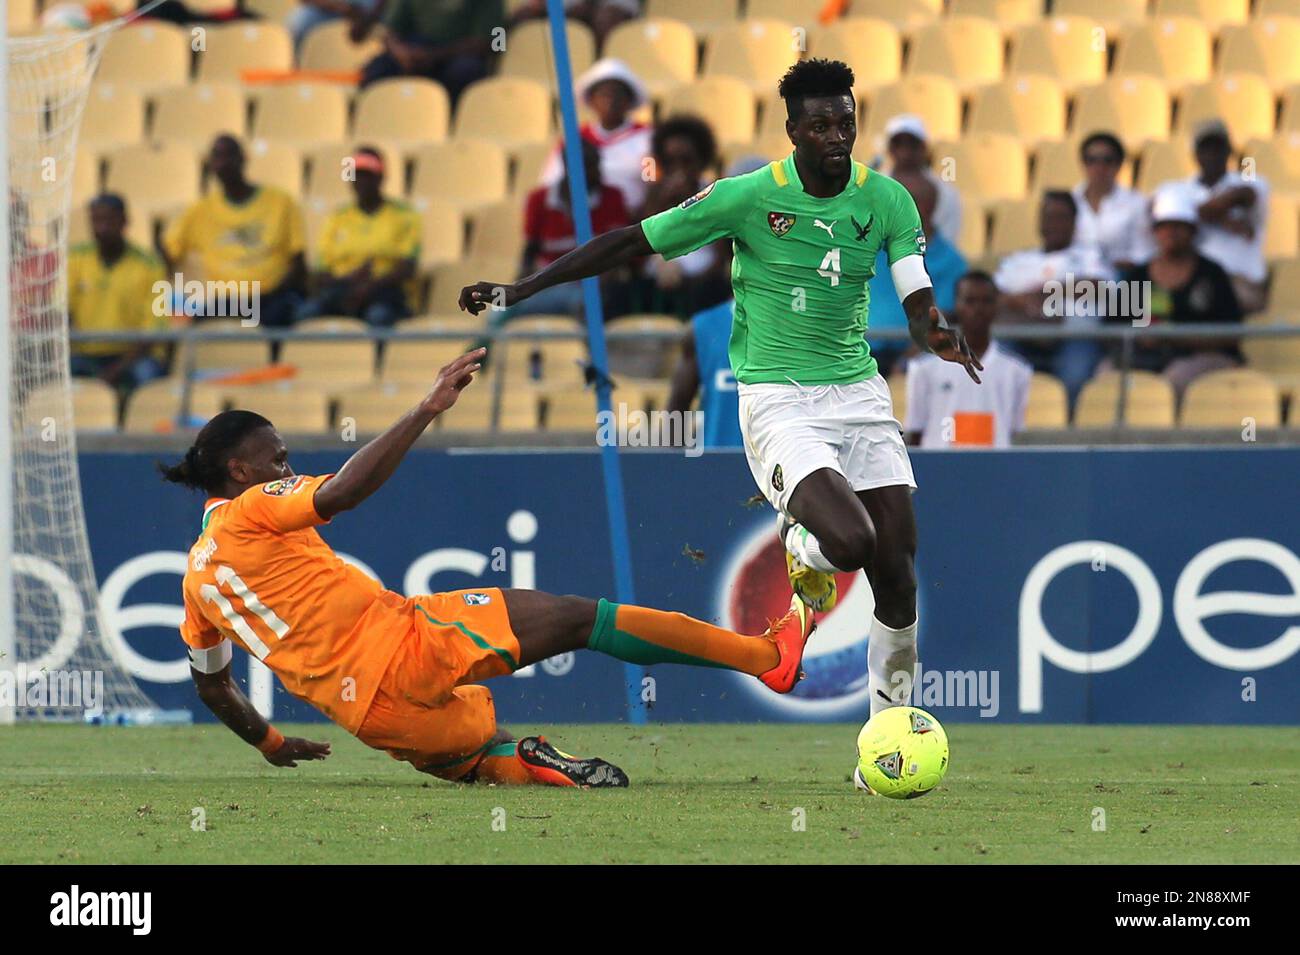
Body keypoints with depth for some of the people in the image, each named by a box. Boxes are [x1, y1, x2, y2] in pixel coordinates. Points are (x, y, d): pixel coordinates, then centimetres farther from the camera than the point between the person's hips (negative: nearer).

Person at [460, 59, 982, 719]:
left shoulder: (887, 200, -1)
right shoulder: (748, 196, -10)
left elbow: (918, 305, -5)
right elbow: (632, 243, -4)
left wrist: (938, 334, -31)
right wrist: (519, 291, -6)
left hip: (858, 391, 4)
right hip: (778, 401, -4)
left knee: (896, 569, -3)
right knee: (851, 541, -26)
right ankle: (804, 550, 13)